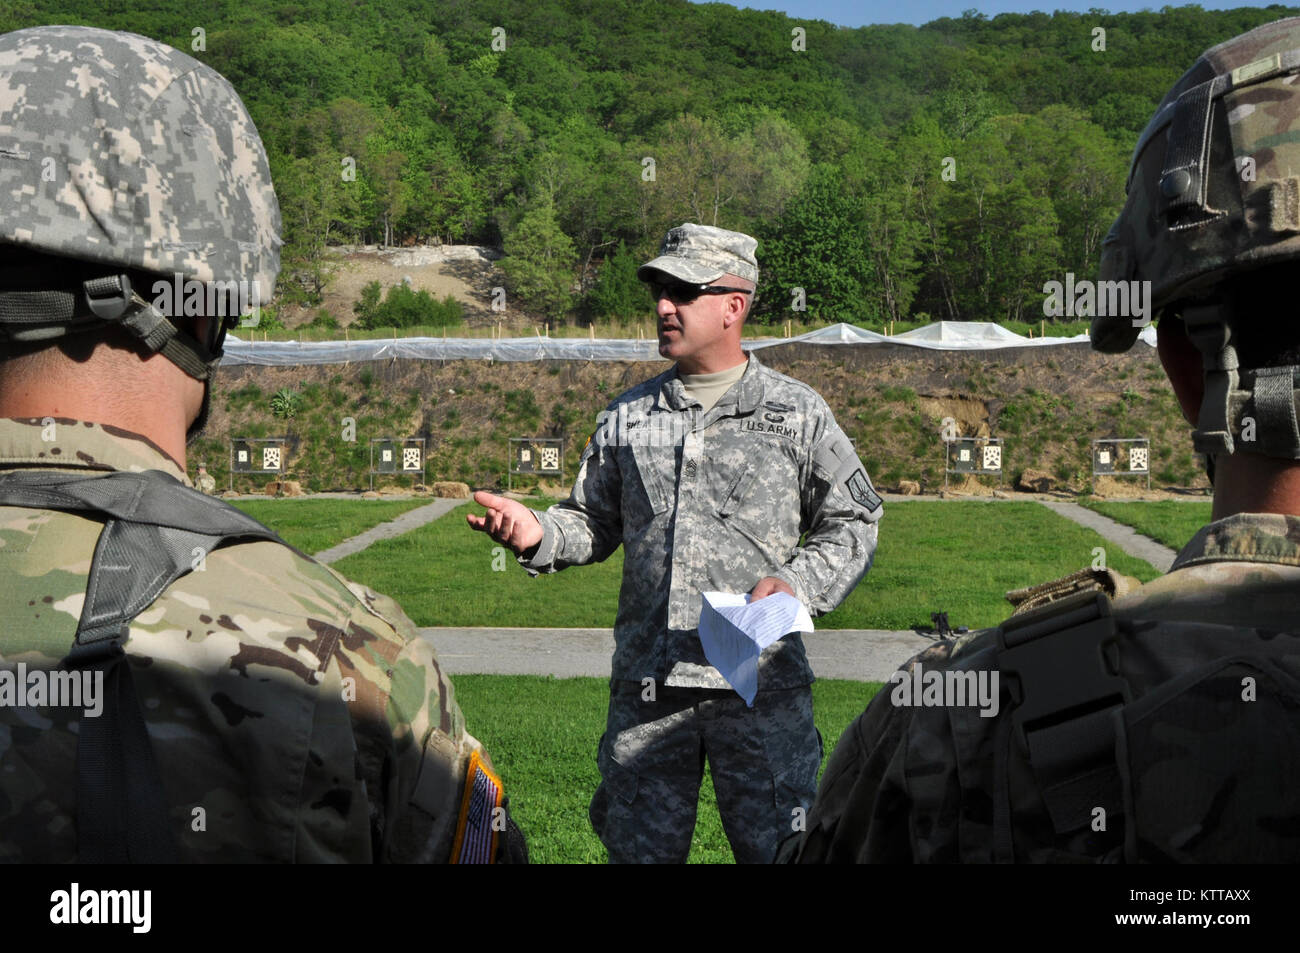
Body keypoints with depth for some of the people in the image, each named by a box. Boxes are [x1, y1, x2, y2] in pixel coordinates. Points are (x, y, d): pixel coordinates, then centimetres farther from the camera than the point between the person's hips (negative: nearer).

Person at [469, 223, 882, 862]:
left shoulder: (798, 413, 2)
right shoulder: (627, 416, 10)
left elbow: (853, 524, 4)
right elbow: (596, 522, 15)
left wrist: (796, 585, -12)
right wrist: (538, 535, -5)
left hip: (761, 683, -2)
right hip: (647, 685, 3)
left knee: (777, 848, 8)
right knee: (638, 847, 13)